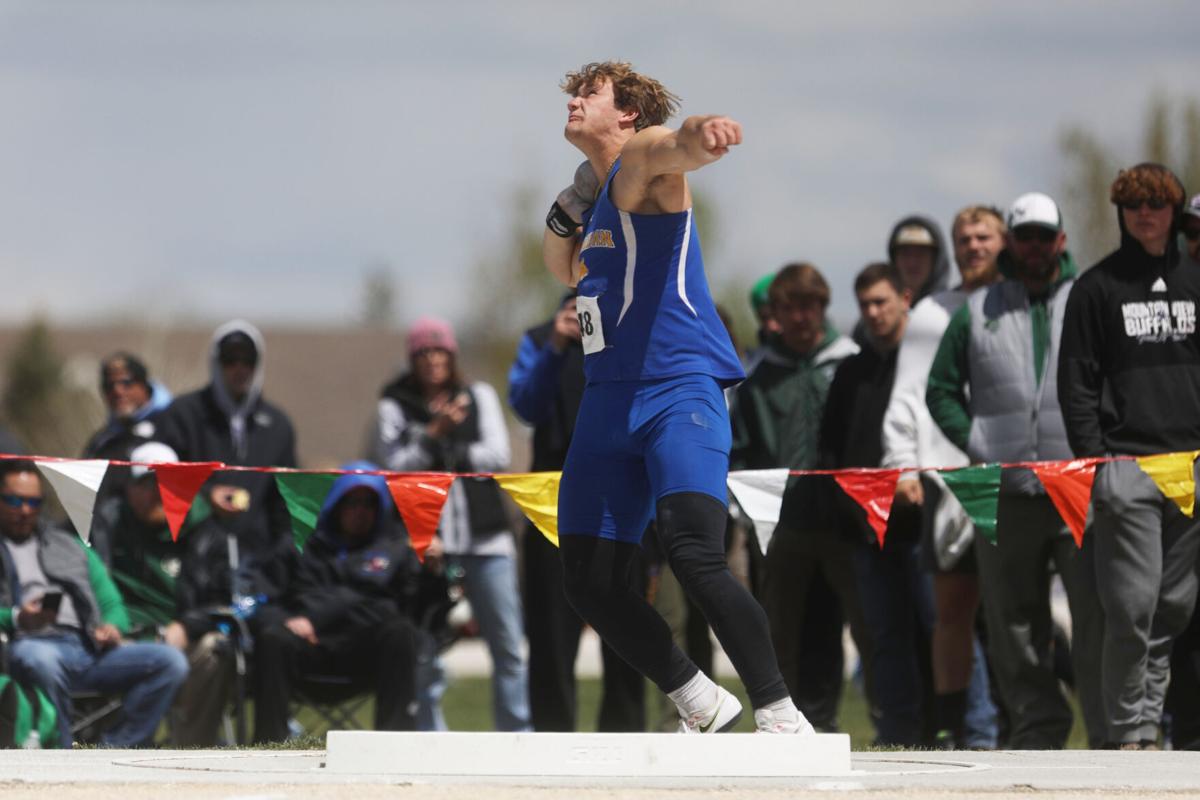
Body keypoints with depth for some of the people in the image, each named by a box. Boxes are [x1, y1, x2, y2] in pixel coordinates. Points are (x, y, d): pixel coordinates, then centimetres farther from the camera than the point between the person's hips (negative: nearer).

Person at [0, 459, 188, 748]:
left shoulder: (70, 546, 32)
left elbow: (112, 604, 27)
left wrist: (112, 627, 2)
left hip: (88, 648, 5)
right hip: (32, 644, -5)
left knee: (171, 662, -18)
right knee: (40, 660, -43)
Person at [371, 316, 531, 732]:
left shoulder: (479, 396, 13)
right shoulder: (395, 407, 8)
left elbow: (497, 456, 2)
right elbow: (394, 467, -3)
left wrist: (443, 451, -6)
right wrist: (435, 433, -12)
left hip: (485, 539, 2)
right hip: (426, 540, -2)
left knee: (508, 646, 0)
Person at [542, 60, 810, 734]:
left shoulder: (639, 163, -5)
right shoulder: (600, 192, 21)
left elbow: (669, 149, -31)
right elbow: (567, 272, 40)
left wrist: (698, 137, -56)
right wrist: (564, 217, 18)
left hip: (679, 393, -9)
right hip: (609, 399, 9)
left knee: (694, 553, -26)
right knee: (590, 583, 5)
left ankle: (781, 716, -21)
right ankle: (703, 706, 20)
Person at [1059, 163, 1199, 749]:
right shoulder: (1098, 287, 4)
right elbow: (1076, 382, 1)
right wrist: (1093, 456, -8)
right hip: (1126, 461, -4)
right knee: (1132, 605, -10)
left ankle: (1149, 718, 11)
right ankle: (1129, 730, -5)